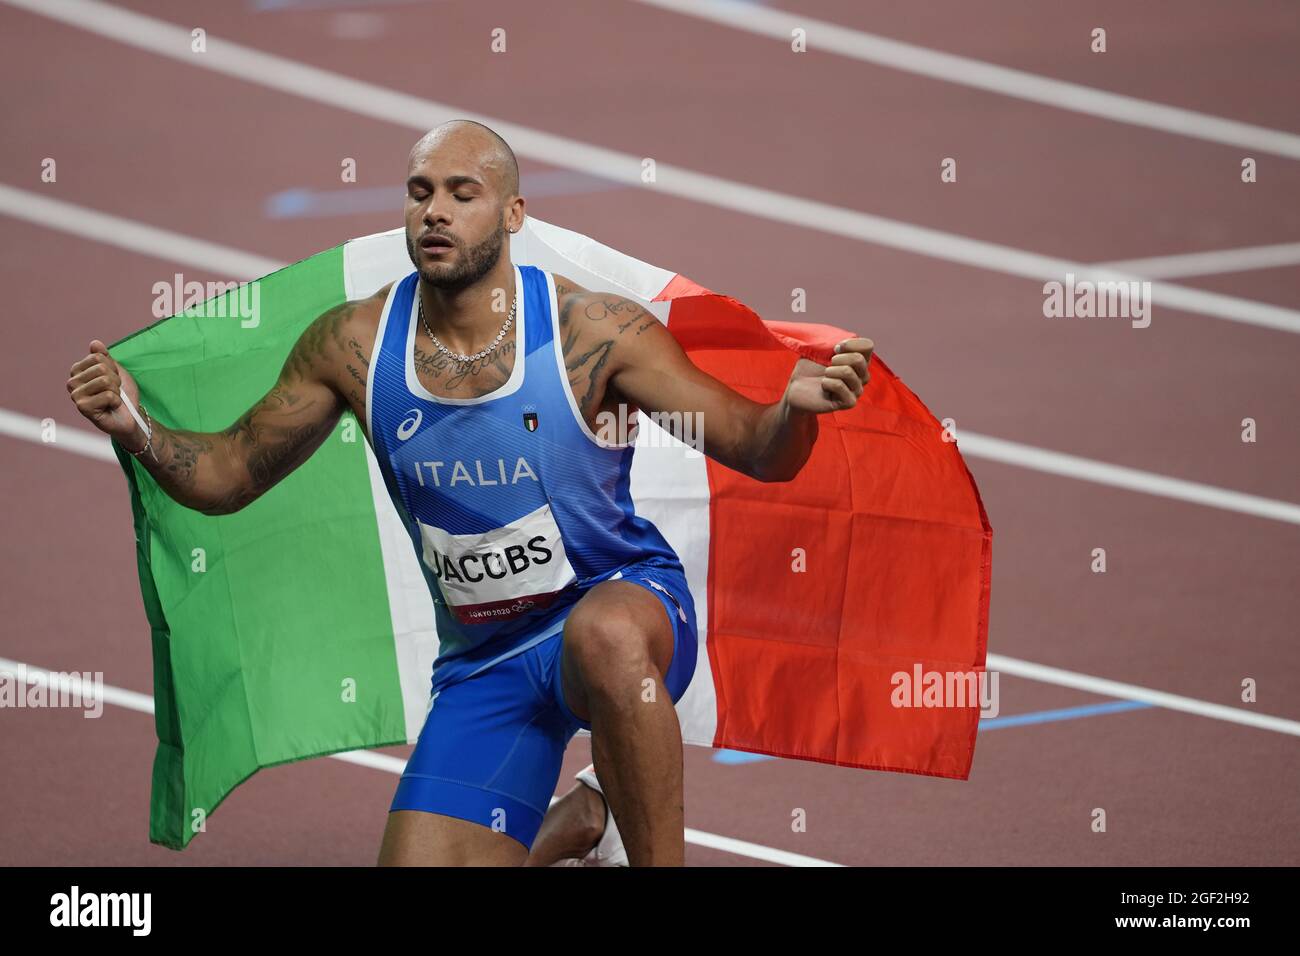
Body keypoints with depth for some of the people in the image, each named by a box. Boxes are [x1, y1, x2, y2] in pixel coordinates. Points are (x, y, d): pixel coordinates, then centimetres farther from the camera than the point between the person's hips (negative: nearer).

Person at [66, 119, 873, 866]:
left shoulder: (594, 332, -16)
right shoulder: (353, 345, -6)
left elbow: (757, 451, -13)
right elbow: (224, 477, 4)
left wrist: (797, 408, -36)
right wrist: (135, 429, -16)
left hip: (623, 597, -4)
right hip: (483, 663, 4)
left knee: (603, 634, -43)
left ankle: (663, 863, -24)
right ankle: (576, 823, 30)